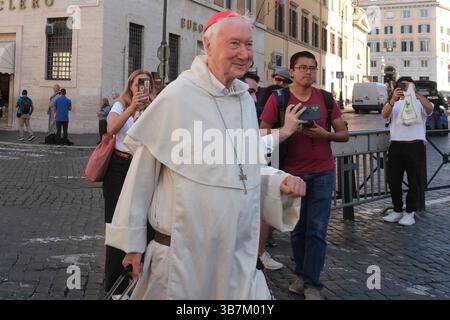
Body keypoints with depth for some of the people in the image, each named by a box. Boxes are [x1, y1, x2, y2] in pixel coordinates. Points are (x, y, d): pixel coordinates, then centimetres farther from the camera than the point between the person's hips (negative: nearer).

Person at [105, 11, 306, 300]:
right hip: (184, 253, -5)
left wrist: (280, 182, -1)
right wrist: (132, 241, -6)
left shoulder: (246, 99, 6)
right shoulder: (177, 96, -13)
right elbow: (142, 174, -9)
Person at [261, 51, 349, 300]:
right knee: (297, 228, 10)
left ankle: (312, 284, 6)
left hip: (322, 173, 1)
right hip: (292, 173, -1)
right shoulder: (278, 99, -3)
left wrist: (325, 135, -13)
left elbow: (344, 134, 6)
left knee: (317, 230, -1)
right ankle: (302, 274, 27)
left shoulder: (326, 98, 3)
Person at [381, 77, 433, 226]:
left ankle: (410, 212, 15)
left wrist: (416, 93, -26)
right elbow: (384, 115, -7)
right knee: (393, 180, 6)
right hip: (396, 146, 2)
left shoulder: (419, 103, 8)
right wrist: (393, 99, -25)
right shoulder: (394, 104, 13)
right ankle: (397, 210, 21)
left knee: (413, 181, 4)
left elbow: (429, 109, -15)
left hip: (415, 146, -2)